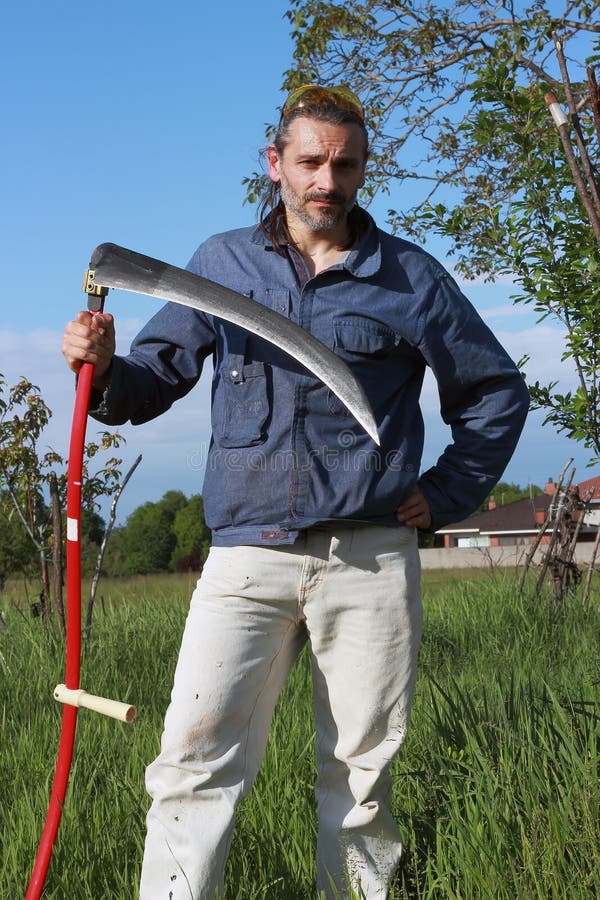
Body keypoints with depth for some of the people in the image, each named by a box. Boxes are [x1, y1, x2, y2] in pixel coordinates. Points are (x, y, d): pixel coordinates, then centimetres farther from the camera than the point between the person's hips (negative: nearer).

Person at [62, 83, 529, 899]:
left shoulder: (410, 277, 8)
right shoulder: (222, 263, 11)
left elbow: (496, 390, 16)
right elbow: (156, 377, 10)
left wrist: (447, 495, 7)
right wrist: (103, 368, -12)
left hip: (370, 559, 0)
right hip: (247, 554, 0)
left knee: (360, 774, 7)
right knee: (195, 764, -10)